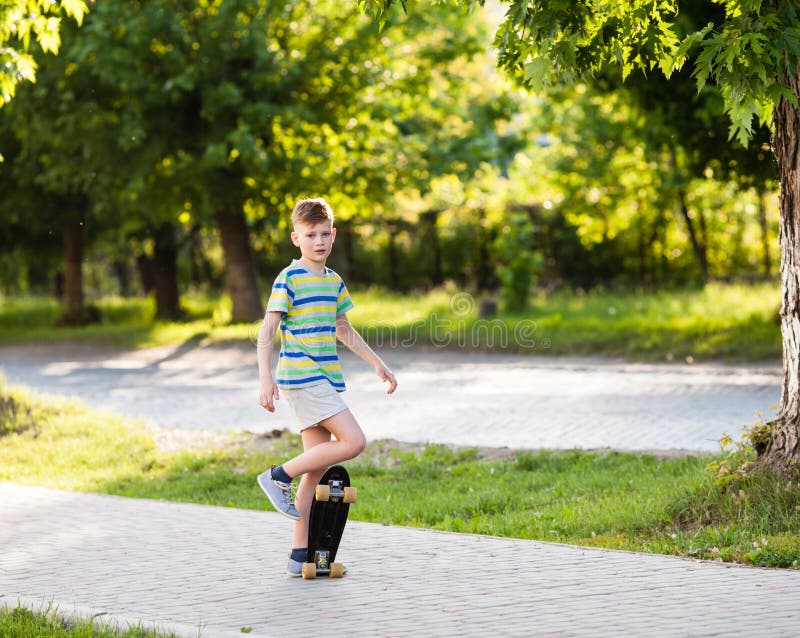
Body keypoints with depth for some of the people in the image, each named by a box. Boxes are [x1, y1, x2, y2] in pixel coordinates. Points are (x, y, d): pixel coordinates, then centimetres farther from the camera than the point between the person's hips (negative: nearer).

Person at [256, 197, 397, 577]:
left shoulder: (334, 281, 16)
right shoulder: (289, 279, -8)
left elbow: (342, 328, 30)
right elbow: (267, 331, -12)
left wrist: (377, 363, 31)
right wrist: (266, 378, -22)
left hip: (324, 379, 8)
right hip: (301, 377, -8)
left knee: (316, 468, 5)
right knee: (353, 442, -18)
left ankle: (300, 556, 7)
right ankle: (279, 476, -6)